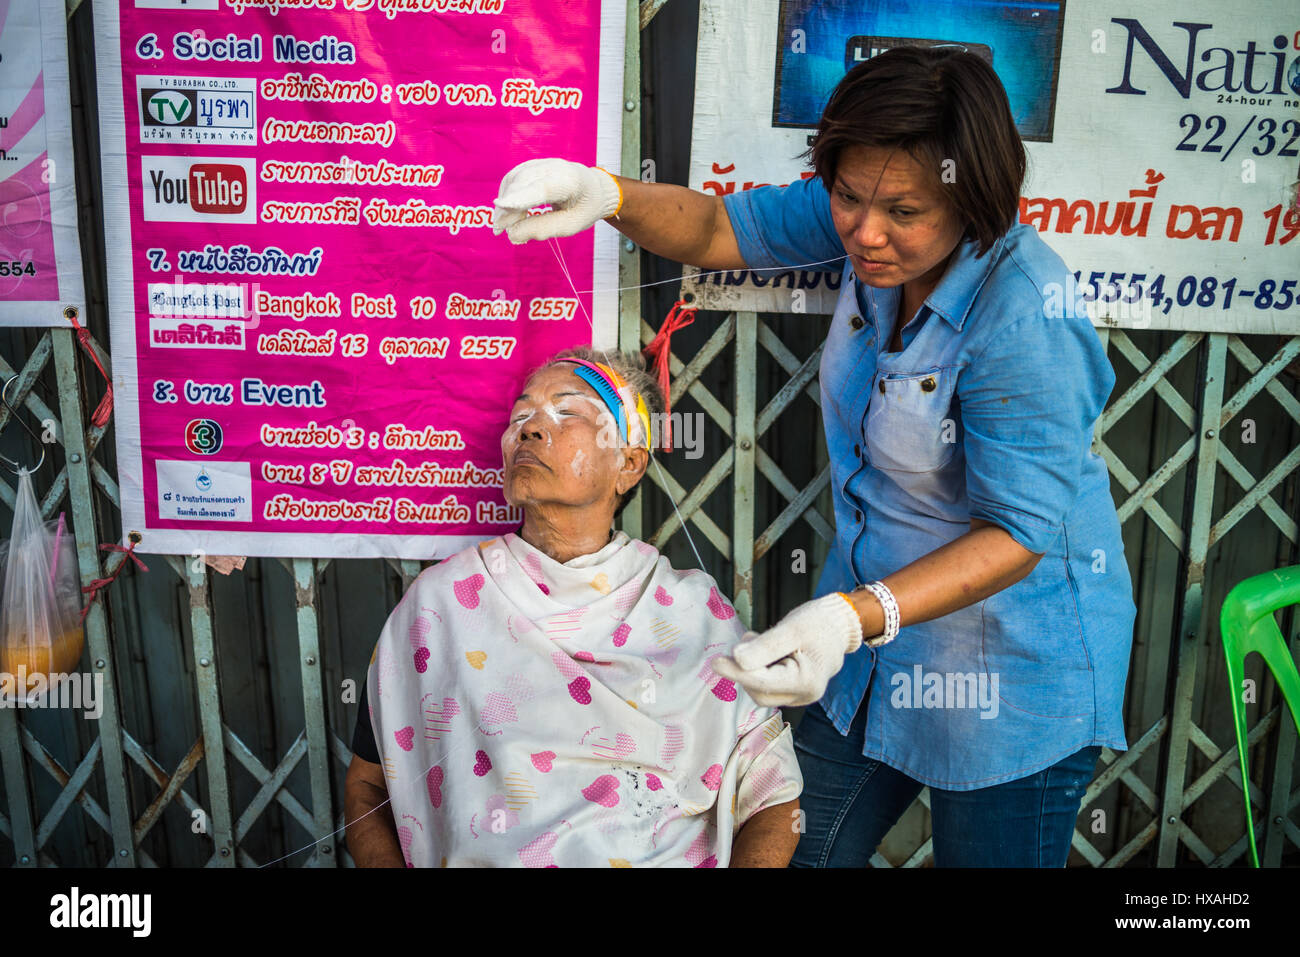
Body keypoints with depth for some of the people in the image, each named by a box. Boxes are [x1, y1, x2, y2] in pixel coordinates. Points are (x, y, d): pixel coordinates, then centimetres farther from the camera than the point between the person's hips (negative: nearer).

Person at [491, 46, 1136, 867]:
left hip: (1014, 672, -6)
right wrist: (608, 196, -21)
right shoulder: (869, 214, -10)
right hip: (880, 621, 7)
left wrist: (851, 618, -39)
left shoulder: (1023, 319, -30)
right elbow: (719, 231, 0)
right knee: (800, 849, 18)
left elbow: (1019, 532, -27)